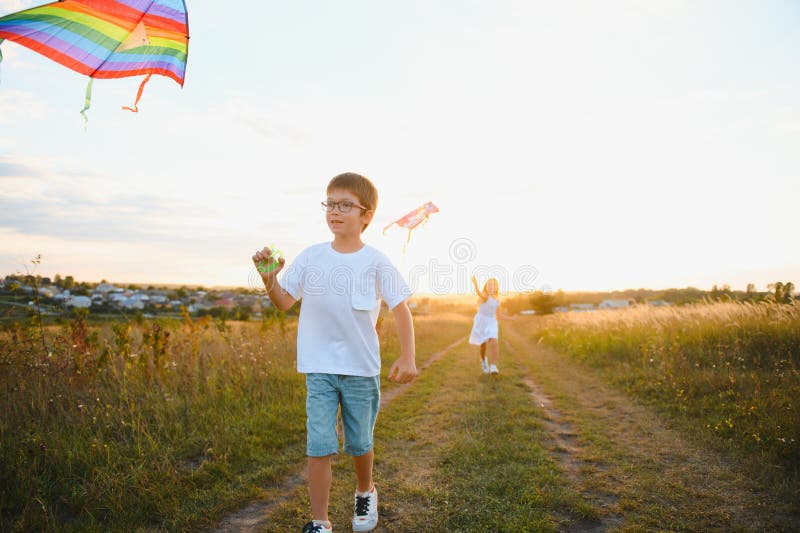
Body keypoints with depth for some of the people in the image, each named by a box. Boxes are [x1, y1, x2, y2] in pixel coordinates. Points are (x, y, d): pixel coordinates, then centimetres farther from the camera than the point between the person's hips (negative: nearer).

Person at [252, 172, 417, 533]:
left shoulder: (376, 262, -7)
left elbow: (401, 309, -6)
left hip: (361, 368, -1)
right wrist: (268, 279, -19)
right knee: (319, 447, -2)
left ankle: (365, 493, 44)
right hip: (319, 368, 1)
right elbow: (284, 302, 0)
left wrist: (408, 358, -14)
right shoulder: (310, 257, -1)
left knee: (360, 444, 15)